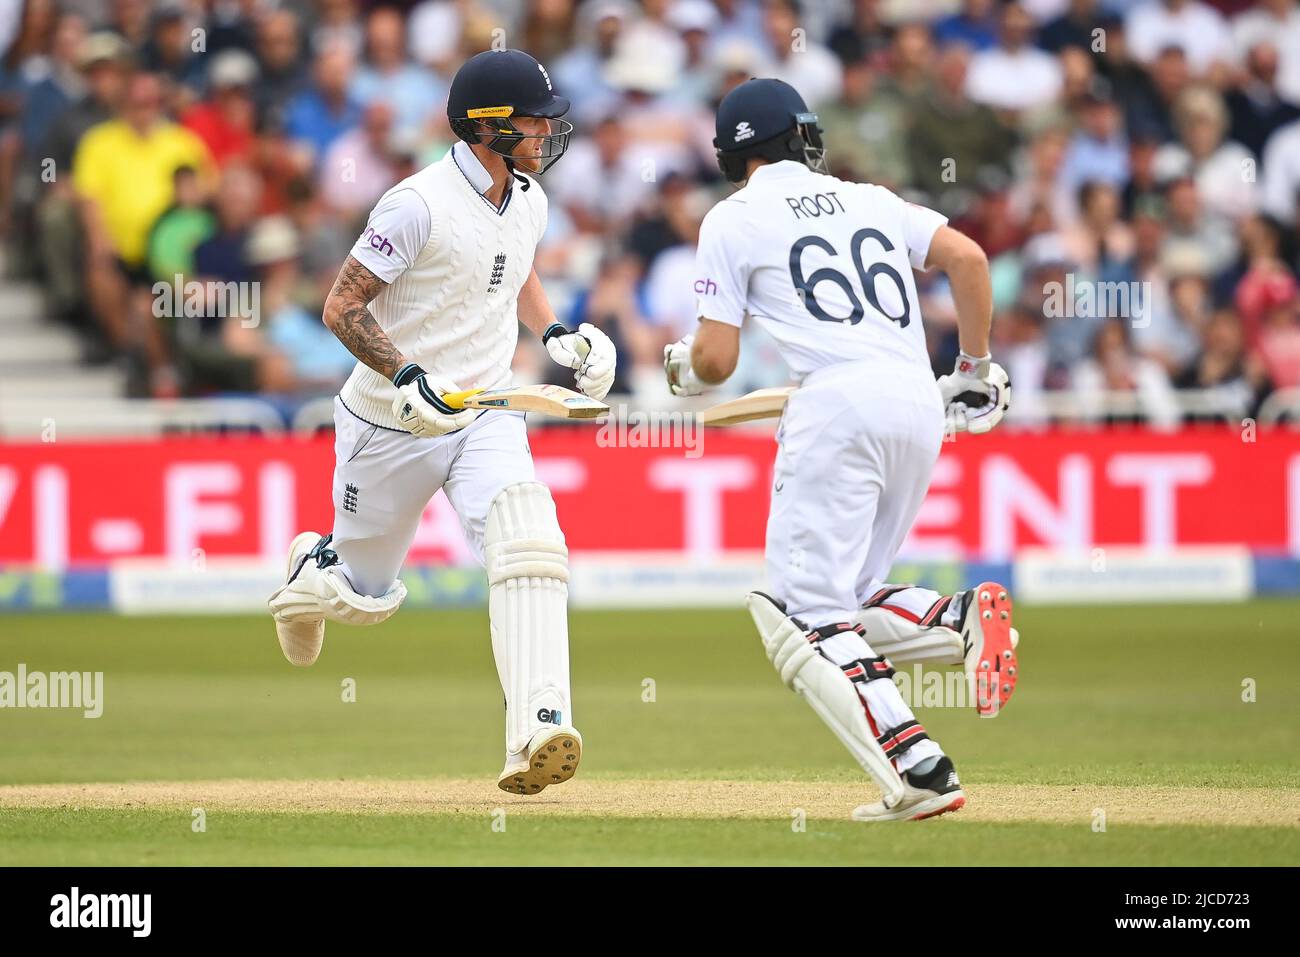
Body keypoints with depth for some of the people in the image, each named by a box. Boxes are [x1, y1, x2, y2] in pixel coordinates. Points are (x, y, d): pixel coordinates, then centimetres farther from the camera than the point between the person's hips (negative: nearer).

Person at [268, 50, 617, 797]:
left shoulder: (528, 201, 3)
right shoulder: (420, 205, -20)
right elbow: (343, 307, -18)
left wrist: (557, 333, 7)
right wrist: (408, 377, -30)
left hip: (487, 418, 4)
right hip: (391, 426, -4)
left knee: (529, 548, -24)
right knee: (368, 596, 11)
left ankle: (538, 734, -34)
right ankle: (311, 567, 51)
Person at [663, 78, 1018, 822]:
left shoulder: (734, 219, 10)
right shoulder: (871, 201, 23)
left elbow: (716, 362, 5)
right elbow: (966, 256, 8)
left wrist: (682, 366, 28)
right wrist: (976, 368, 16)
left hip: (839, 403, -6)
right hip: (921, 404, 6)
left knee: (809, 618, -3)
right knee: (844, 604, 17)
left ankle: (920, 769, -21)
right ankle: (964, 619, -12)